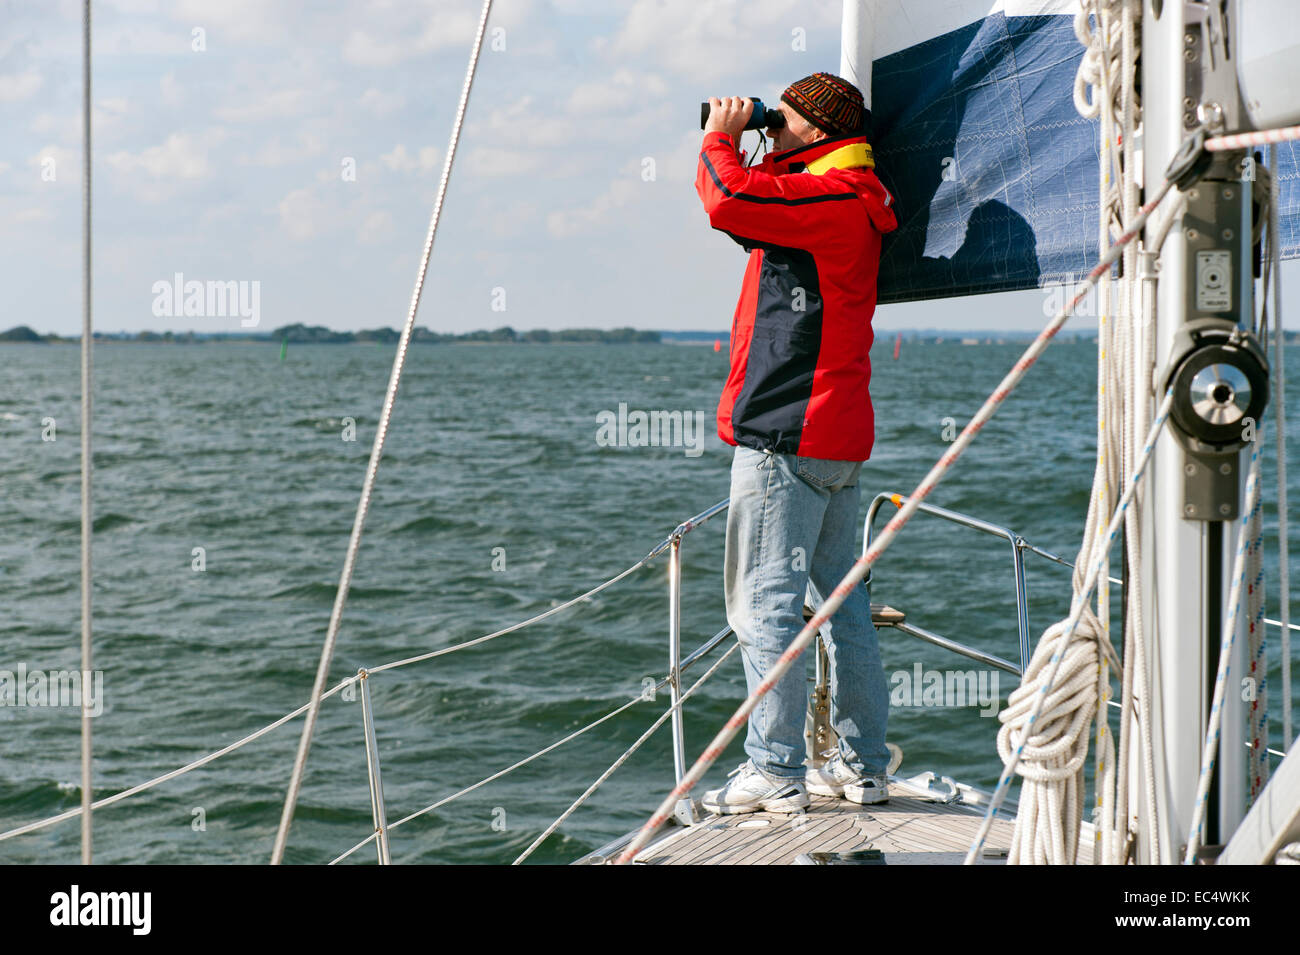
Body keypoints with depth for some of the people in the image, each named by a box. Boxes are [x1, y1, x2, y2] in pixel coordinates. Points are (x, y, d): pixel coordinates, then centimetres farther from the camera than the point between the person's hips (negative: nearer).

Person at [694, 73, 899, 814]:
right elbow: (753, 205, 31)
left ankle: (775, 772, -6)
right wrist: (735, 145, 17)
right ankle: (864, 766, 17)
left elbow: (730, 202, -24)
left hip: (788, 432, -10)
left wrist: (722, 138, -5)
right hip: (839, 430, 10)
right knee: (843, 598, 12)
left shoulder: (831, 196, -12)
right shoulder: (849, 203, 20)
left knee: (767, 599, -7)